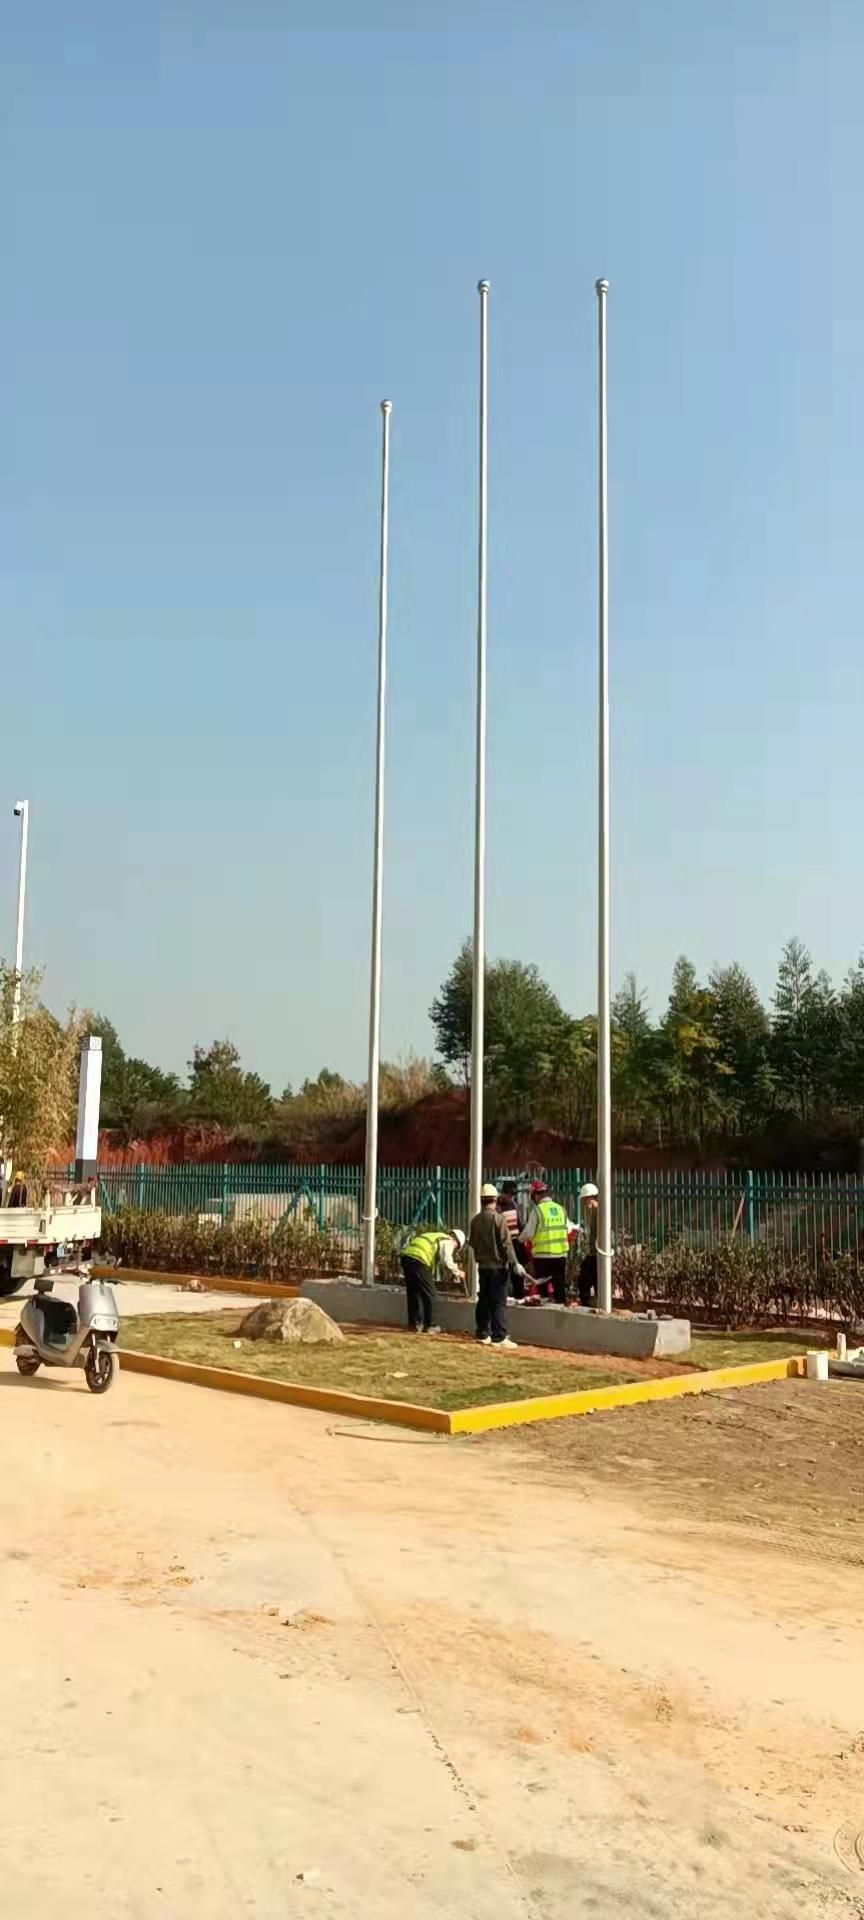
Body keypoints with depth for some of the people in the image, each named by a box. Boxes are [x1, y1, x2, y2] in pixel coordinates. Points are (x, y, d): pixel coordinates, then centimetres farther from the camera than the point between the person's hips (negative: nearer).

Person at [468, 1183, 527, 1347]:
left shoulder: (475, 1220, 6)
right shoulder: (498, 1218, -13)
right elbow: (506, 1243, -17)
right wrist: (514, 1263, -14)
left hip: (483, 1265, 6)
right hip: (498, 1265, -6)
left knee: (484, 1300, 13)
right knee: (499, 1302, -5)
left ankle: (483, 1334, 18)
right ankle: (499, 1337, -7)